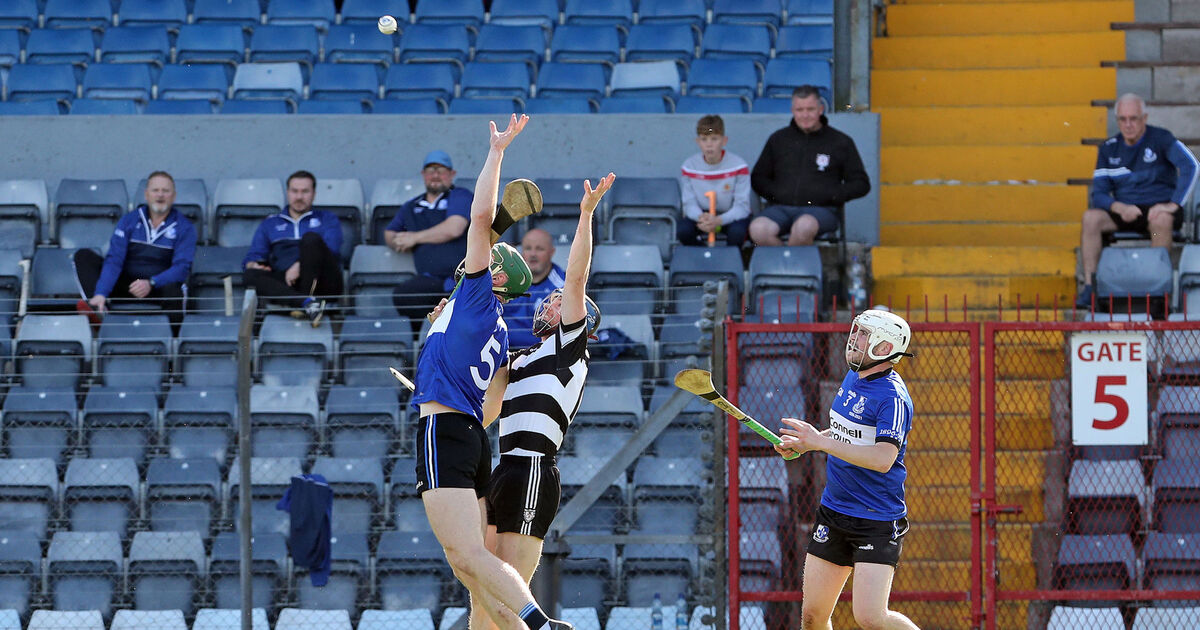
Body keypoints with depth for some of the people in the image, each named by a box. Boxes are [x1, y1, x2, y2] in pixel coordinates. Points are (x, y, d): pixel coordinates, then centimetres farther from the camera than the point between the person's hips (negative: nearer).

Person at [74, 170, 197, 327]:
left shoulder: (184, 227, -1)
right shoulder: (129, 220, 4)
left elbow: (182, 267, -11)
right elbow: (114, 259, -8)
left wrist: (151, 284, -29)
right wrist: (101, 294, -25)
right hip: (126, 285, 3)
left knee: (173, 290, -39)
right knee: (84, 256, -14)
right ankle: (98, 309, -38)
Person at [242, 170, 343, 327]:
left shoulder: (327, 219, 23)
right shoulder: (270, 224, 30)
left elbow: (331, 248, 4)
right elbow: (253, 256, 20)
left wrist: (299, 266, -13)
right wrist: (254, 265, -7)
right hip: (286, 283, 2)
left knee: (311, 238, -29)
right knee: (249, 276, -27)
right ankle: (307, 303, -47)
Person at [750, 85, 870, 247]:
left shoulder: (841, 142, 14)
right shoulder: (778, 139, 22)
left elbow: (861, 184, 13)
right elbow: (757, 178, 25)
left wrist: (831, 195, -4)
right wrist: (774, 193, 3)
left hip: (821, 209, -2)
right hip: (780, 208, 3)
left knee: (804, 226, -42)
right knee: (758, 229, -34)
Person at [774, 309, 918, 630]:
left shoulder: (892, 396, -18)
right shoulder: (852, 379, 10)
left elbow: (882, 459, -29)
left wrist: (820, 442, -29)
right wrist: (803, 443, 8)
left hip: (878, 522, -8)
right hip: (833, 513, 8)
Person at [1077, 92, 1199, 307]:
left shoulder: (1161, 139, -4)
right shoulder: (1109, 149, 8)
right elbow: (1099, 194, 4)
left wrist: (1173, 205, -29)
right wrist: (1120, 208, -19)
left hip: (1157, 208, -4)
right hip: (1124, 212, 4)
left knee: (1162, 220, -39)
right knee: (1090, 217, -25)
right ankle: (1089, 286, -27)